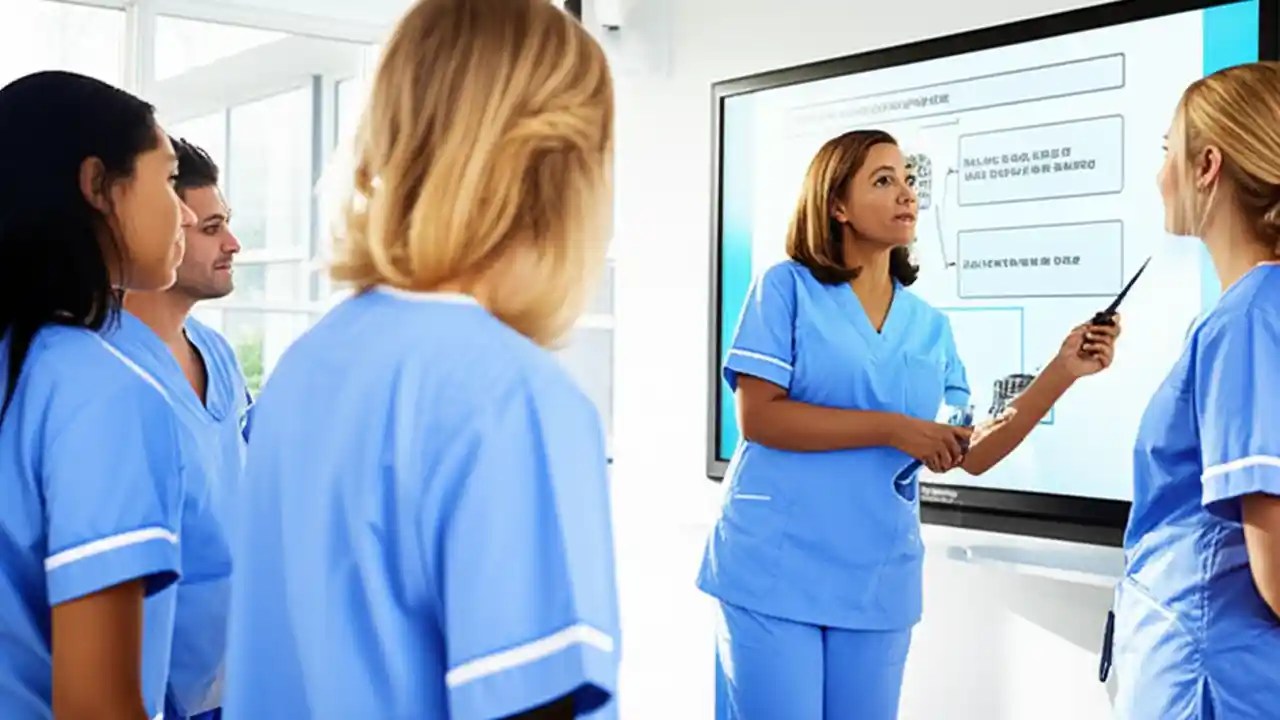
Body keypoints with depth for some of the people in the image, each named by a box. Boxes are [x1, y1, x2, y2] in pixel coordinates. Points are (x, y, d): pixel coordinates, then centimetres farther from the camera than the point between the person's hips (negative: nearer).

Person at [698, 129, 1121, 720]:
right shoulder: (787, 288, -3)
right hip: (773, 569, -4)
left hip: (878, 582, 5)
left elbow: (973, 455, 7)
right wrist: (893, 429, -16)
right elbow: (757, 416, -13)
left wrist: (1061, 372, -3)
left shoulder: (931, 326, 10)